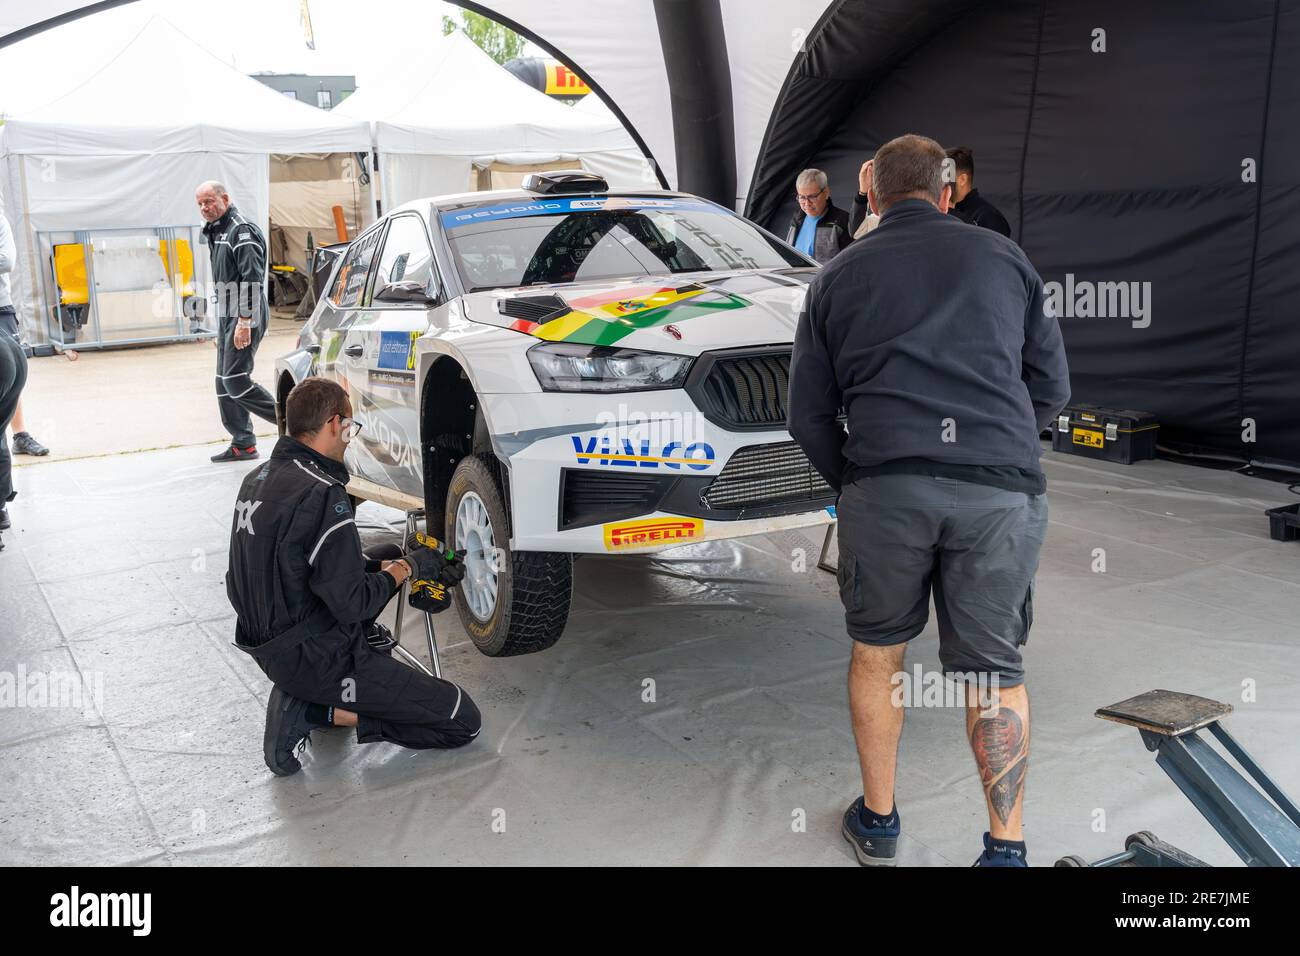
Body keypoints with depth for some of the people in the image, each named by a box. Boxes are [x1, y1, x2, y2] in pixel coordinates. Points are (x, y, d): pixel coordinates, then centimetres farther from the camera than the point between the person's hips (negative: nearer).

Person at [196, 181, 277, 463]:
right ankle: (243, 444, 16)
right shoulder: (216, 233, 19)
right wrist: (222, 326, 21)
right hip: (226, 317, 10)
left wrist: (245, 321, -25)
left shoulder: (242, 232, -12)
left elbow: (252, 279, -20)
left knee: (235, 380, -14)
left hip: (244, 318, -10)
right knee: (224, 384, 10)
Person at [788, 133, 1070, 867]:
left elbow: (809, 413, 13)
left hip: (885, 487, 0)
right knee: (995, 669, 12)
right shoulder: (1002, 256, 15)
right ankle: (1007, 846, 16)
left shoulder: (839, 277, 15)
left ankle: (878, 822, 29)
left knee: (877, 650, 19)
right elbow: (1051, 385, 16)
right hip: (1002, 486, 0)